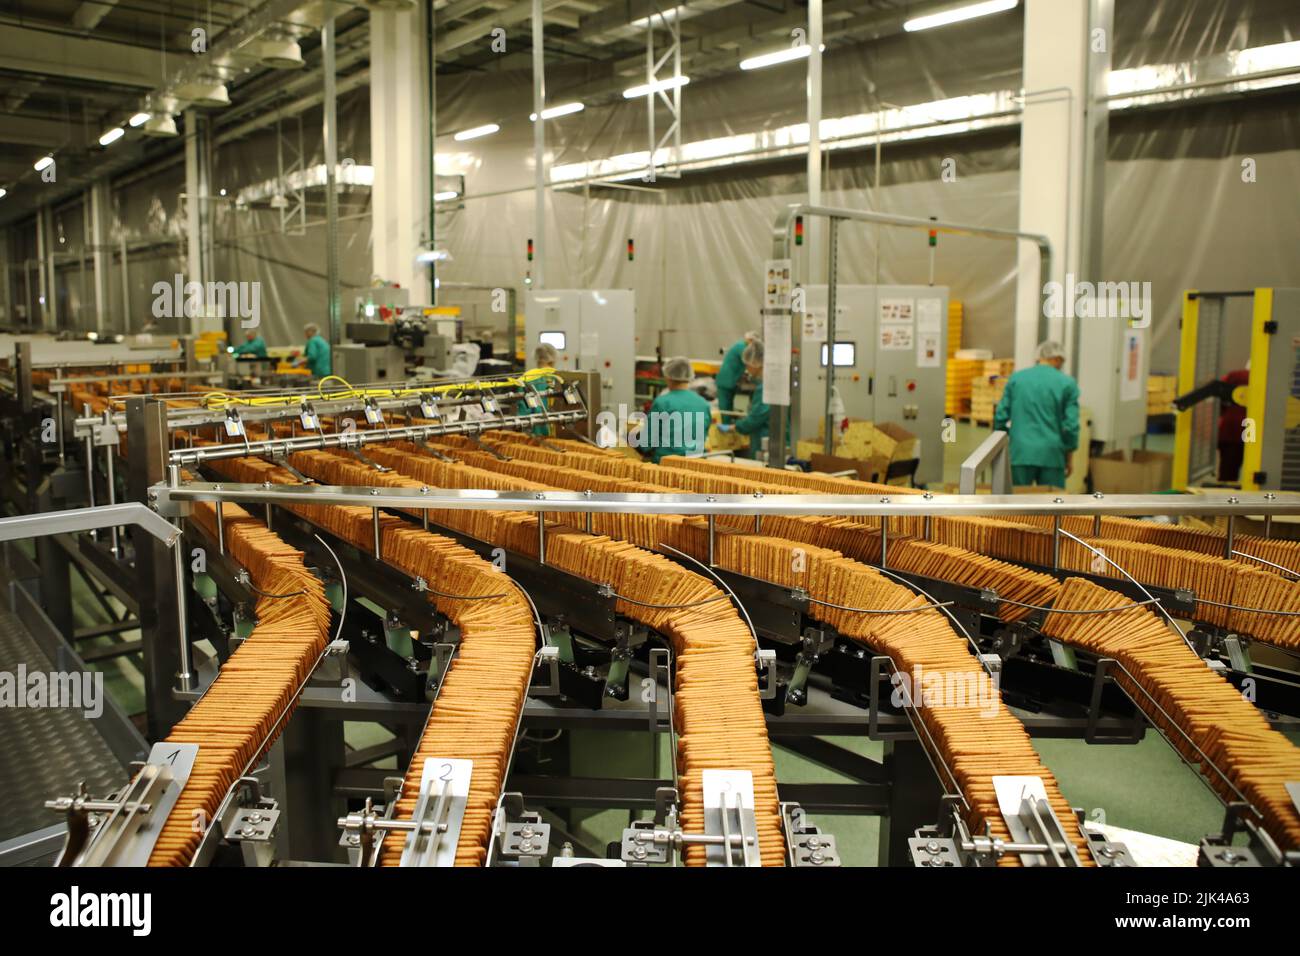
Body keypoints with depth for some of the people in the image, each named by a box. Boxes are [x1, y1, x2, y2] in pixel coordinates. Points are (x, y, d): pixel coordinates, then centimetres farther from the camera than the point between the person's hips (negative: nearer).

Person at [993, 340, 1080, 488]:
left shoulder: (1016, 378, 5)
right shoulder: (1067, 383, 0)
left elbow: (1001, 416, 4)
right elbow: (1071, 424, -2)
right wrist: (1068, 457, 9)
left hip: (1020, 453, 1)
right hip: (1051, 454, -1)